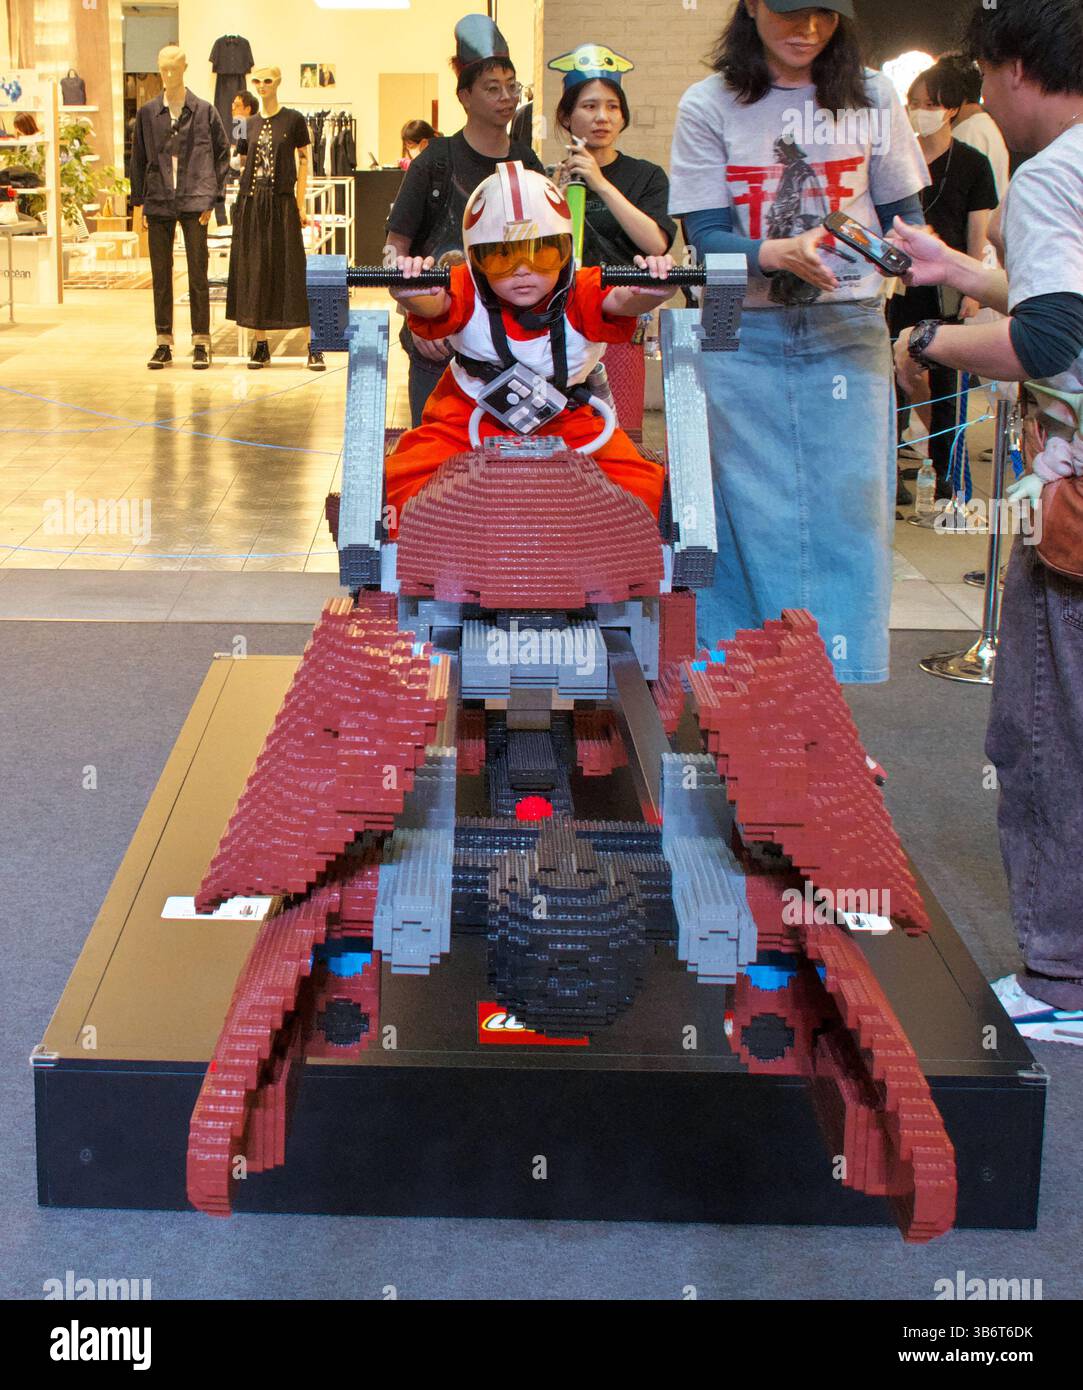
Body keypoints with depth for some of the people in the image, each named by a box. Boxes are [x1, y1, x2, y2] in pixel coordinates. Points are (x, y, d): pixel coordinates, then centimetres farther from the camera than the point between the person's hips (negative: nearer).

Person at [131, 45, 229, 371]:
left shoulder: (204, 111, 2)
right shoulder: (147, 113, 7)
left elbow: (222, 153, 5)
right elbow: (138, 160, 10)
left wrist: (213, 196, -2)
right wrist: (138, 203, 6)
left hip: (194, 202, -2)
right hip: (158, 203, 2)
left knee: (198, 274, 0)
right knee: (160, 276, 6)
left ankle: (201, 343, 5)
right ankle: (164, 342, 12)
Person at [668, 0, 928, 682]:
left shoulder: (872, 96, 6)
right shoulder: (709, 106, 1)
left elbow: (904, 211, 11)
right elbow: (706, 237, -5)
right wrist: (780, 253, -24)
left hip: (849, 334, 1)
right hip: (743, 337, -1)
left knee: (848, 506, -2)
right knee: (750, 515, 1)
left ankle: (839, 679, 7)